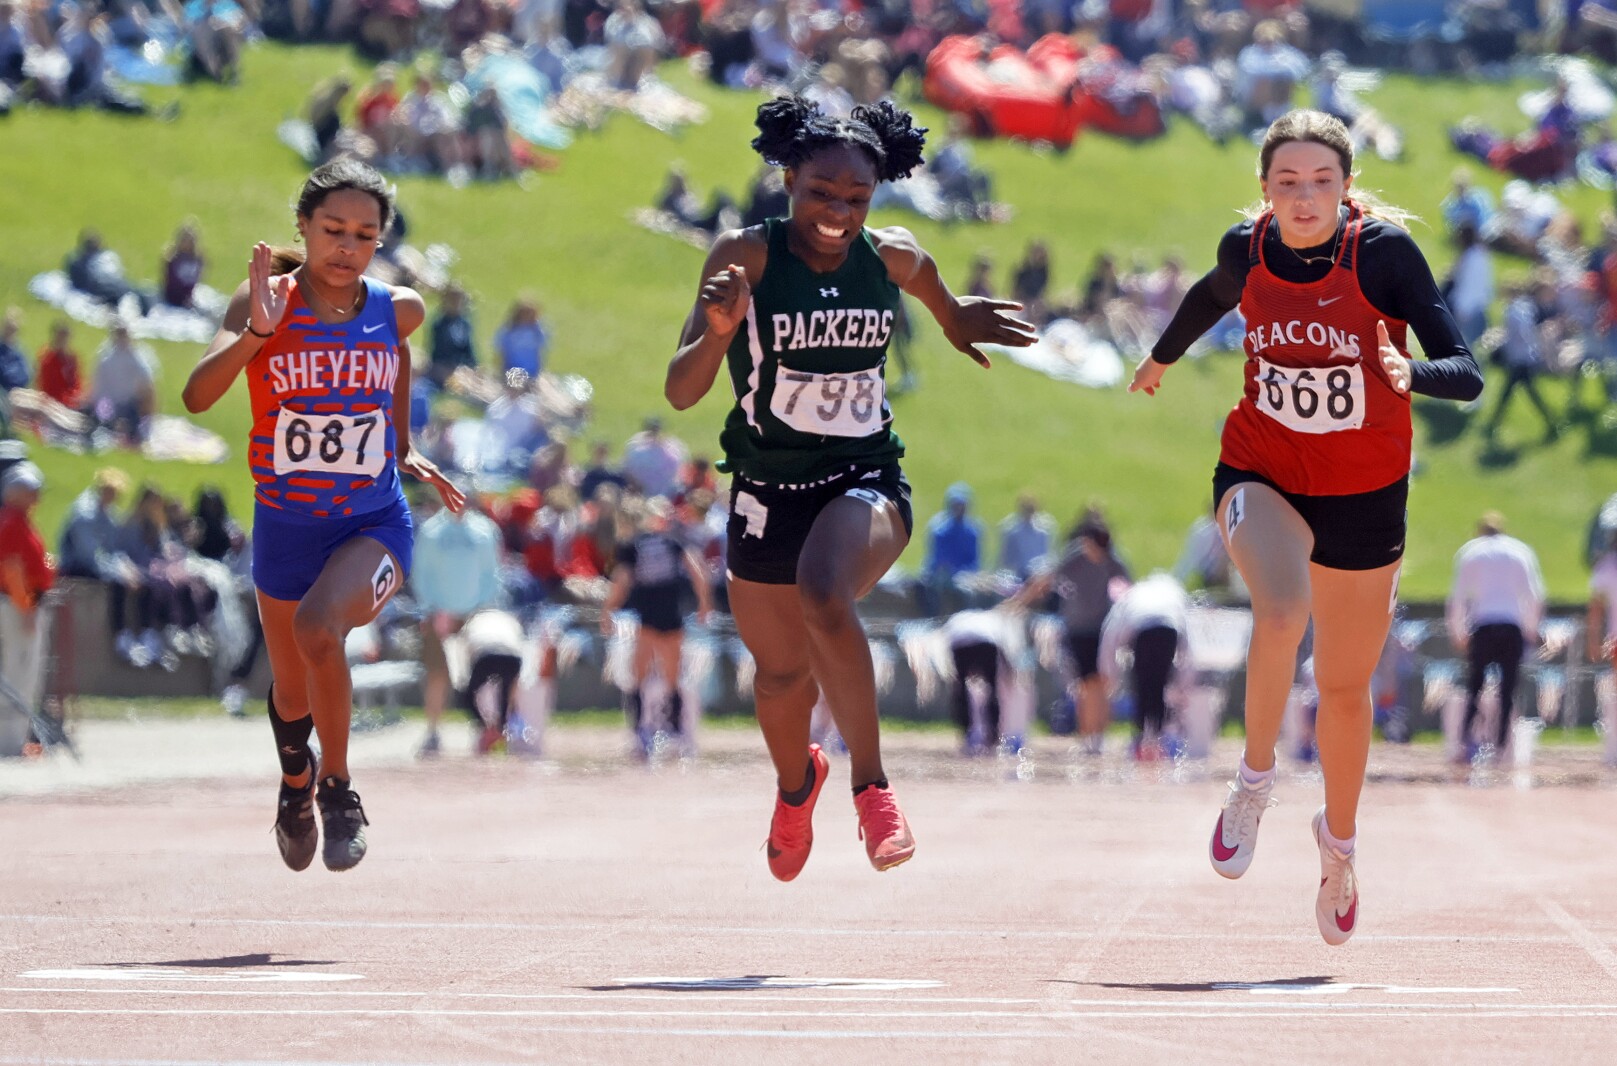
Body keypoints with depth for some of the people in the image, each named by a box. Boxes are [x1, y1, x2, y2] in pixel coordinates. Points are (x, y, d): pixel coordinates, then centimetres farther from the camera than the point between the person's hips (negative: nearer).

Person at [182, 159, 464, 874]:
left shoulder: (398, 311, -6)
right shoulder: (266, 302, -12)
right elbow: (197, 396, -25)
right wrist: (256, 332, -39)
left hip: (375, 526, -1)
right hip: (286, 526, 1)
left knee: (318, 625, -32)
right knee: (292, 696, 18)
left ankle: (339, 792, -12)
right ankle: (296, 780, 54)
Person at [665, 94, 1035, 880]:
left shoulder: (893, 259, -5)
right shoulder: (746, 257, -13)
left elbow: (936, 297, 24)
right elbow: (681, 392, -20)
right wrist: (718, 331, -36)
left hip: (865, 482, -1)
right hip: (768, 491, 1)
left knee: (824, 598, -35)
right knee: (782, 671, 18)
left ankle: (871, 785, -22)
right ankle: (797, 784, 53)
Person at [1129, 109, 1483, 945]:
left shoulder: (1385, 250, -18)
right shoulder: (1246, 249, -10)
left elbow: (1466, 374, -22)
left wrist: (1410, 373, -44)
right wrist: (1163, 355, 35)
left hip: (1364, 491, 0)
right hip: (1261, 471, 0)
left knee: (1344, 687, 13)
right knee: (1281, 606, -33)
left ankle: (1339, 841, 40)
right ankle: (1255, 781, -11)